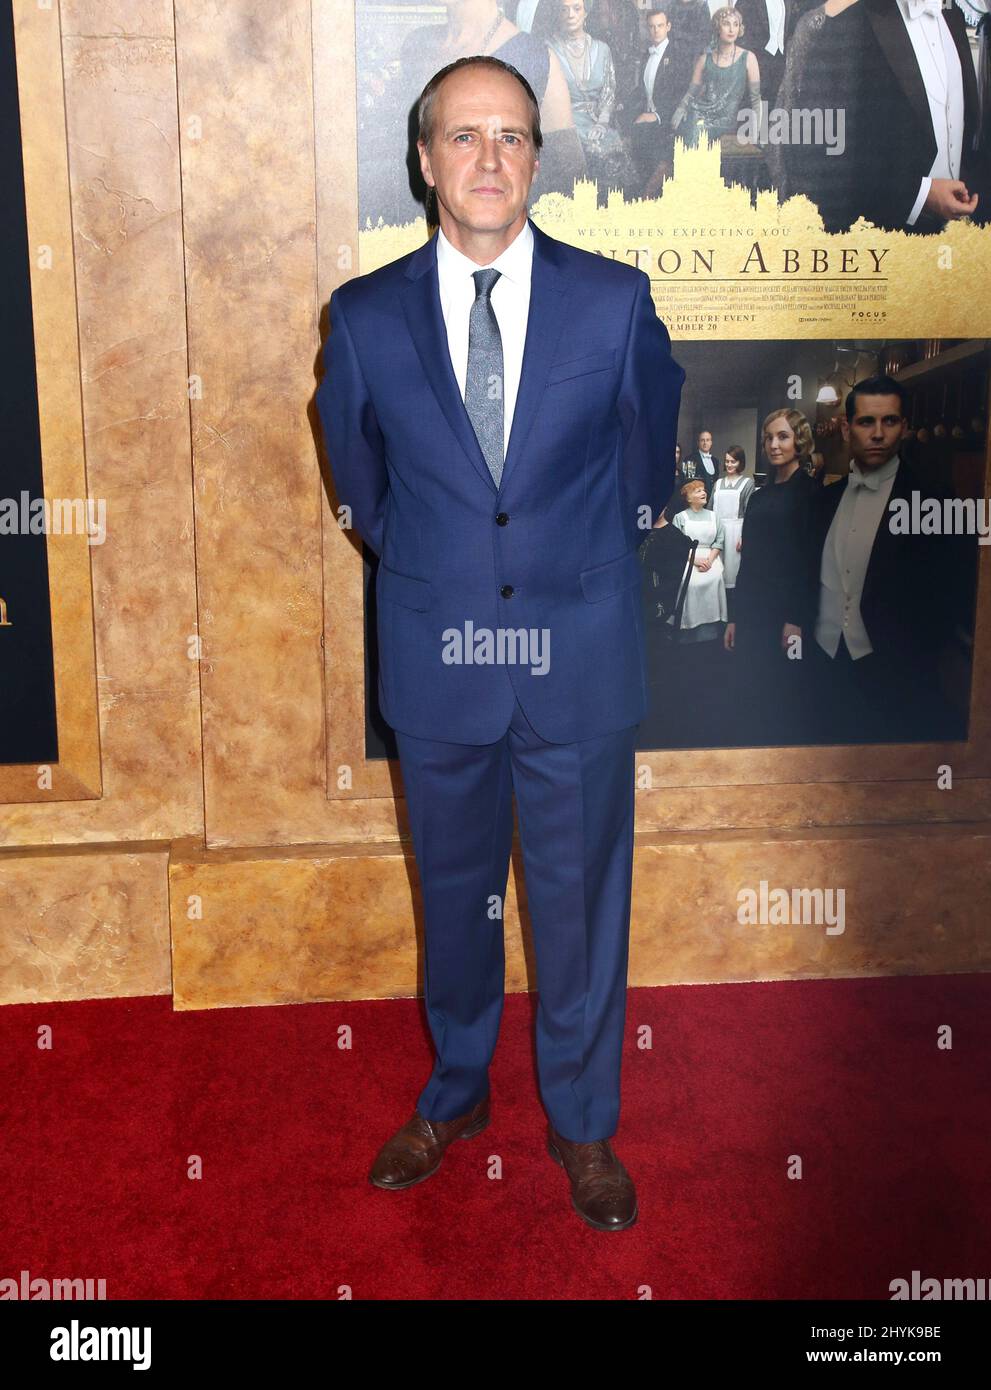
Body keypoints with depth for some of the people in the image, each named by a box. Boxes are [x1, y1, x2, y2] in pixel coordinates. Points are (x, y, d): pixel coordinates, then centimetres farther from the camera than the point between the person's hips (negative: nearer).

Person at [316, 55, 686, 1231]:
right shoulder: (366, 316, -5)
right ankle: (455, 1093, 41)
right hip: (435, 659, 1)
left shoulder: (615, 301, -6)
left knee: (582, 900, 12)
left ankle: (583, 1122, 33)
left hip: (580, 659, 0)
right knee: (452, 892, 18)